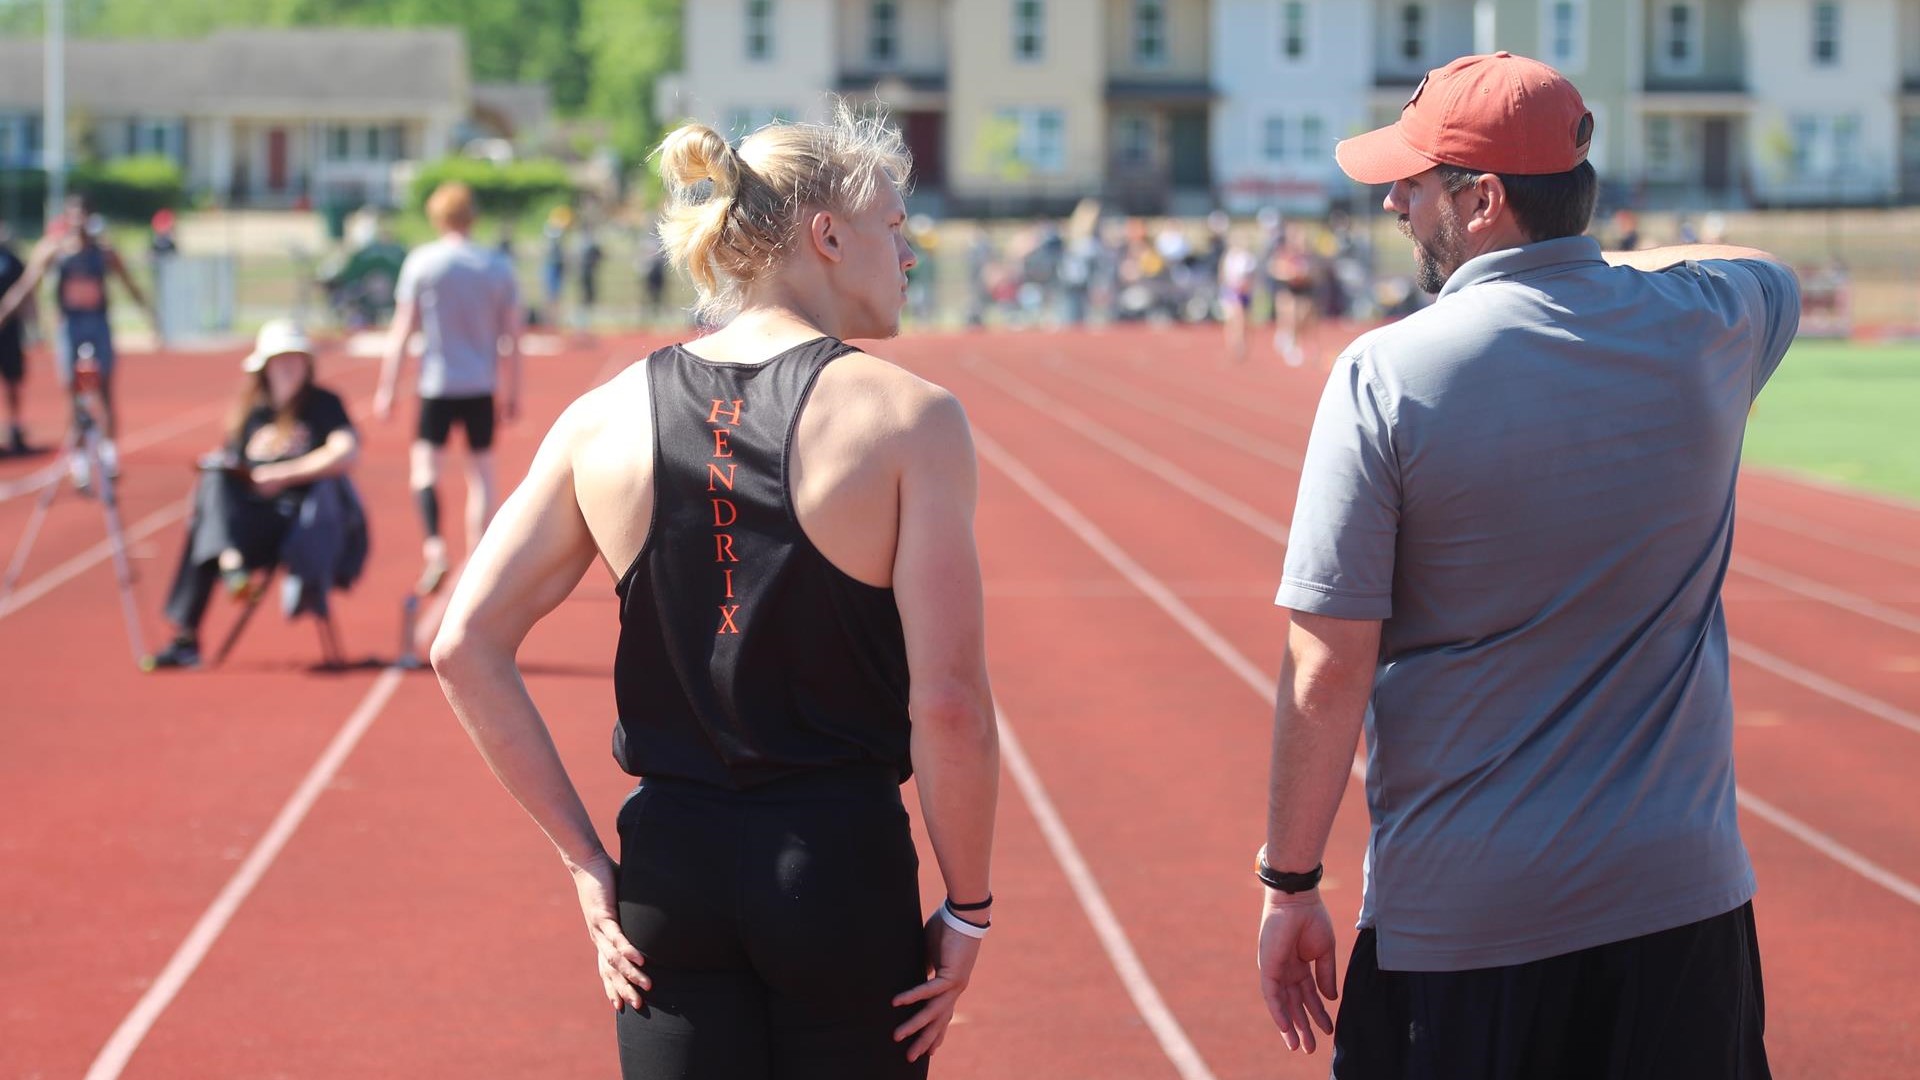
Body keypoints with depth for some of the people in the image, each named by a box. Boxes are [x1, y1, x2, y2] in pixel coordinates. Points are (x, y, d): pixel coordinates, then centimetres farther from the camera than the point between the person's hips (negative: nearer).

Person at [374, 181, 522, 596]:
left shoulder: (422, 262, -4)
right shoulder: (497, 266, 3)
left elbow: (402, 330, -5)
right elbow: (512, 336, 6)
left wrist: (387, 388, 1)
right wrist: (512, 393, 16)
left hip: (437, 385, -2)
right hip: (482, 386, 2)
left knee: (425, 464, 2)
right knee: (481, 471, 10)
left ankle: (434, 547, -19)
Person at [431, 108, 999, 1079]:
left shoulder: (606, 418, 4)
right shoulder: (908, 418, -8)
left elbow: (465, 648, 0)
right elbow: (948, 701, -13)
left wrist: (585, 862, 4)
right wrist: (968, 910, -2)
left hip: (671, 865, 3)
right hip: (842, 866, -3)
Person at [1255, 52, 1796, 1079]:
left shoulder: (1387, 374, -11)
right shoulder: (1702, 328, 0)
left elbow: (1327, 671, -12)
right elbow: (1769, 270, 28)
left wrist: (1290, 882, -2)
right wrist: (1586, 263, 25)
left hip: (1458, 917, -3)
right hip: (1680, 903, 3)